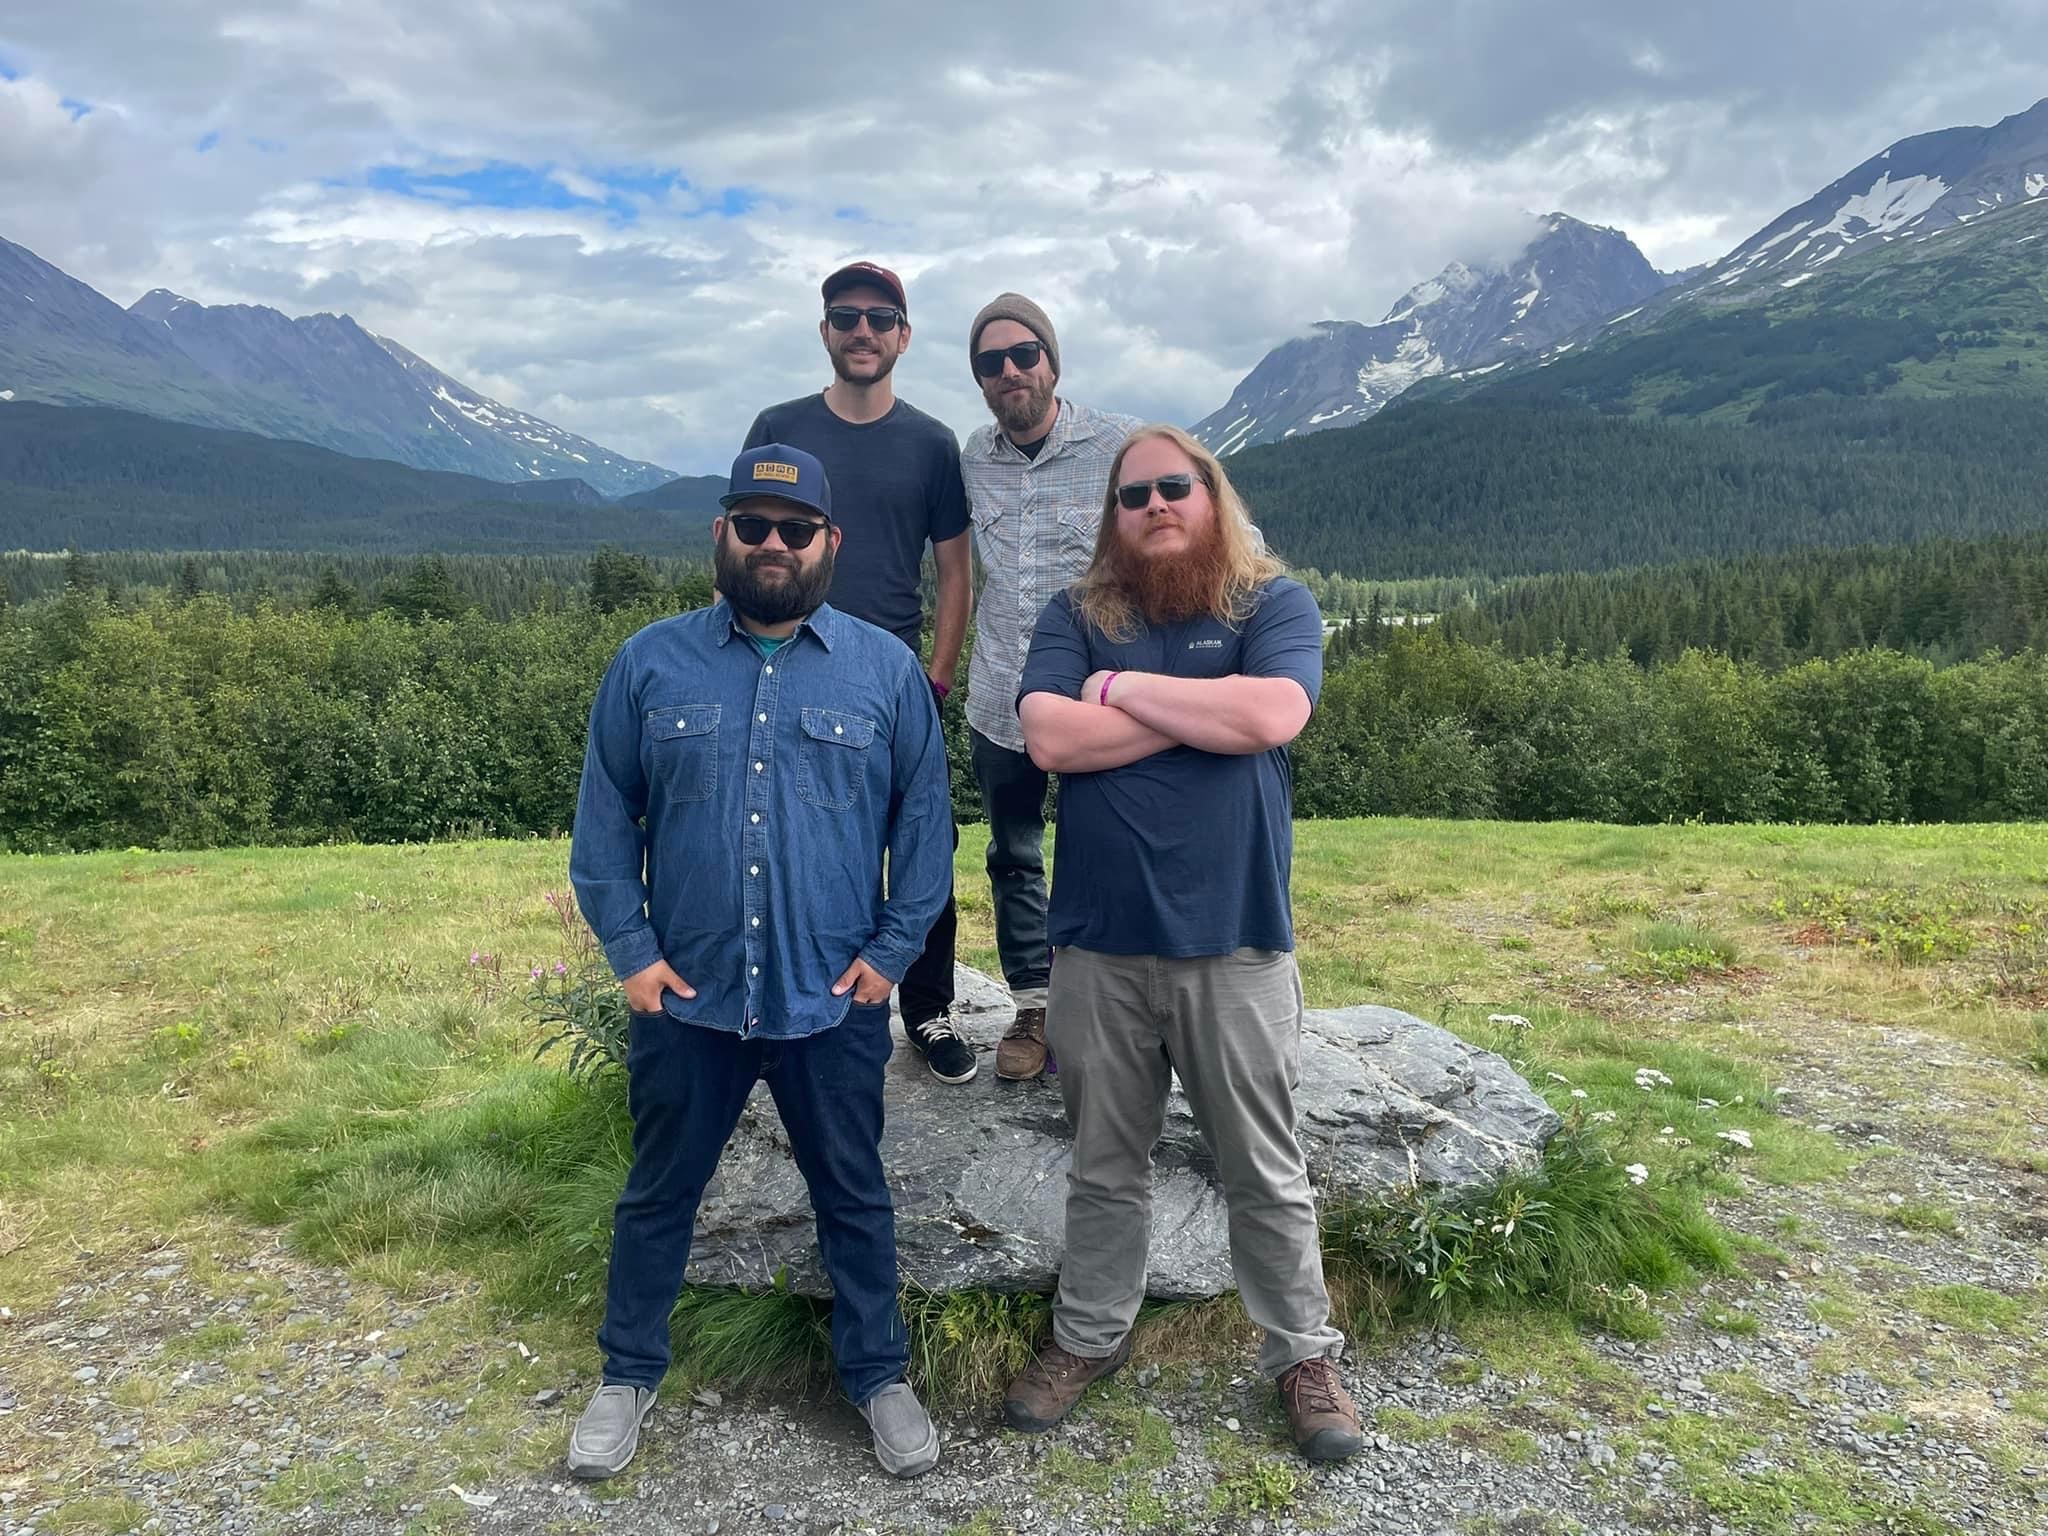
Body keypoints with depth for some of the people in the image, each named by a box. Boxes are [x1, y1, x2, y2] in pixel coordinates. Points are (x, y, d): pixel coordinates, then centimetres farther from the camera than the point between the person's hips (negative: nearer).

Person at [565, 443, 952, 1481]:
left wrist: (894, 950, -4)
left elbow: (924, 820, 2)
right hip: (686, 999, 1)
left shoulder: (886, 670, -1)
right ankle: (627, 1375, 39)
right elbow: (603, 820, 3)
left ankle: (878, 1376, 36)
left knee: (853, 1198, 15)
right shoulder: (650, 664, 0)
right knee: (659, 1194, 18)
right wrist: (629, 951, -3)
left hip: (833, 1003, 0)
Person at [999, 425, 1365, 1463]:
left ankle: (1303, 1355, 33)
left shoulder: (1275, 603, 0)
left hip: (1235, 946, -1)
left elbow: (1274, 714, -19)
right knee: (1105, 1167, 18)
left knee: (1266, 1173, 13)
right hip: (1099, 946, 2)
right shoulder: (1077, 616, 4)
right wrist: (1209, 710, -12)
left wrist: (1127, 688, -11)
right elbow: (1049, 738, -12)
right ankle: (1088, 1338, 38)